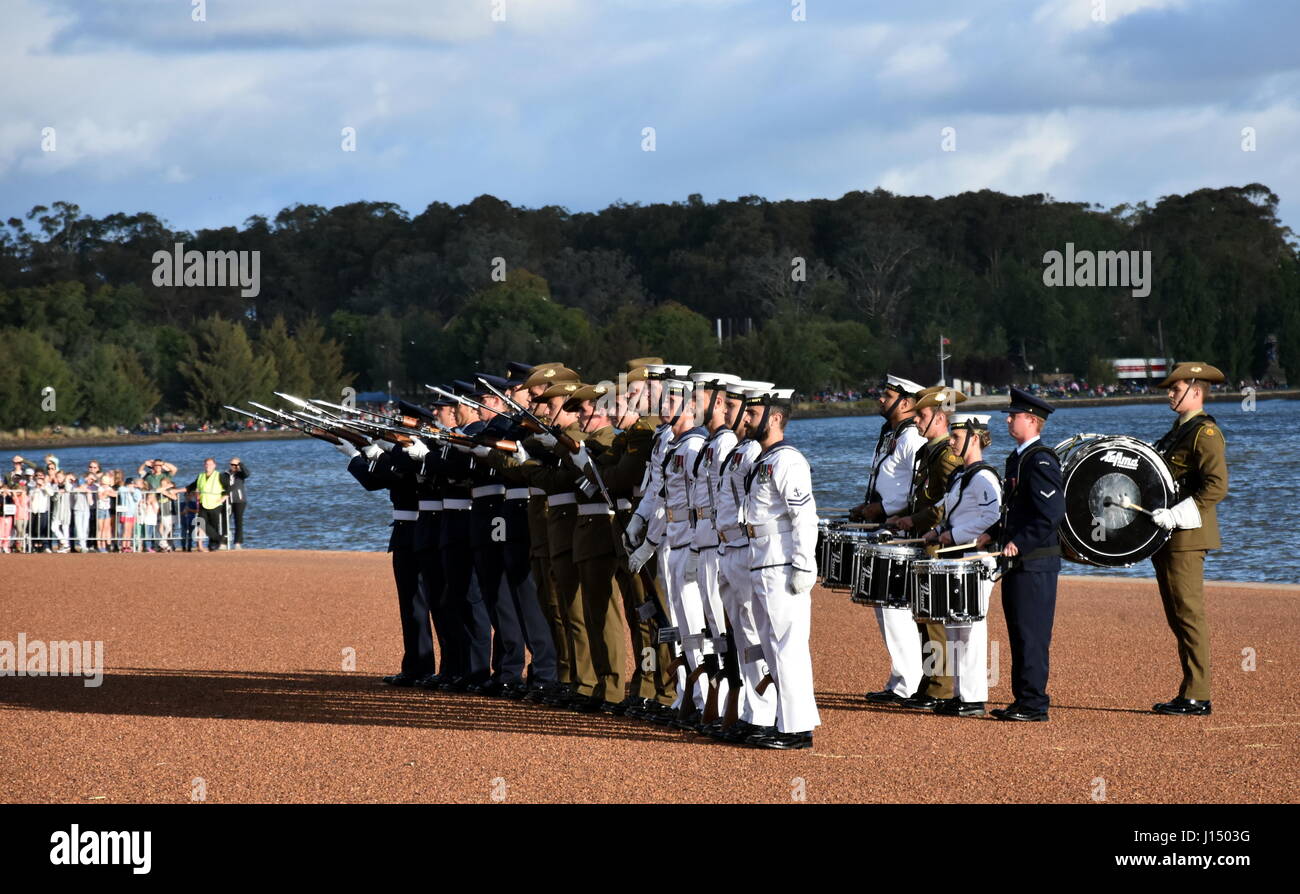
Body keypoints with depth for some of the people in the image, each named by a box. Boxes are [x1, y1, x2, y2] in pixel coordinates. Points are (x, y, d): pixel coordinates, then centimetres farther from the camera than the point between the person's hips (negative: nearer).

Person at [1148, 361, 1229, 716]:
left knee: (1190, 614, -8)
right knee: (1178, 616, 11)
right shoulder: (1179, 430, 19)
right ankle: (1189, 695, 15)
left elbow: (1217, 486, -20)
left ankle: (1197, 697, -6)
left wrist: (1176, 515, -23)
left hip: (1187, 536, -10)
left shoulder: (1205, 432, -11)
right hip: (1168, 538, 10)